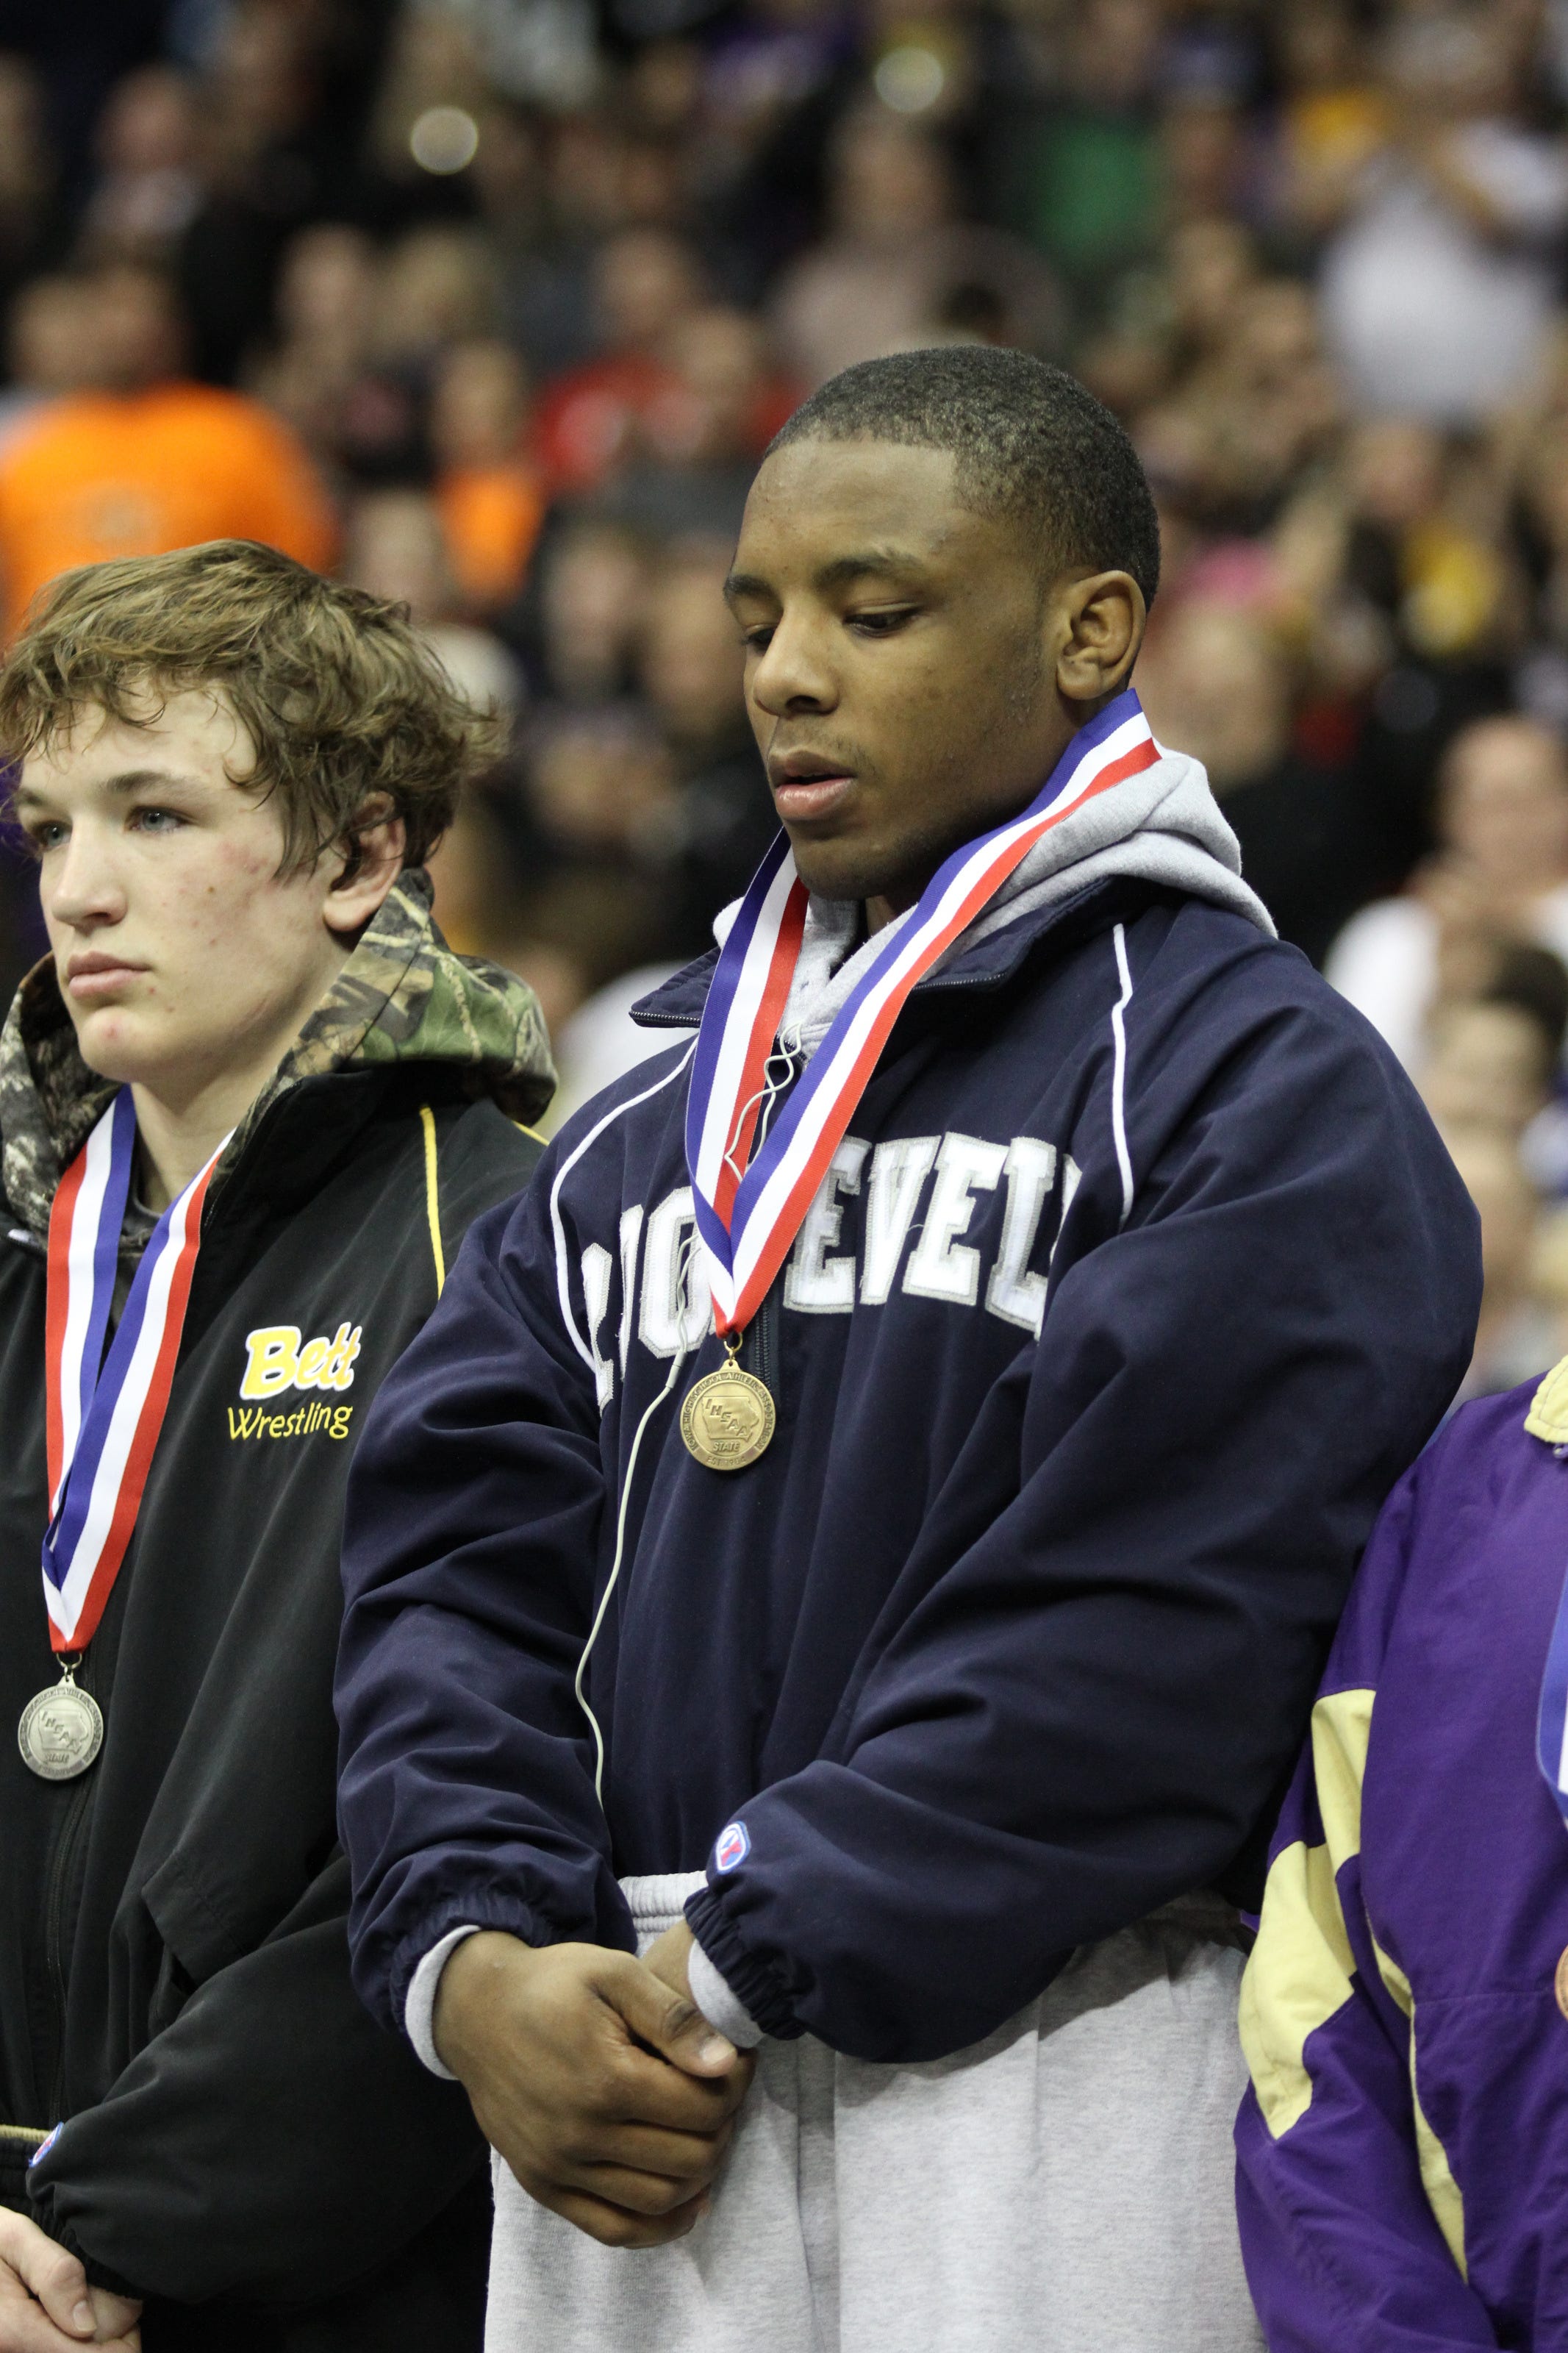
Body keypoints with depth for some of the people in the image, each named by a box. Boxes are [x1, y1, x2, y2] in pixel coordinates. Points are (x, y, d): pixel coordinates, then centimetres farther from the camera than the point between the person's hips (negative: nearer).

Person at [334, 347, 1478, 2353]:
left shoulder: (1265, 1096, -3)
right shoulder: (641, 1142, 19)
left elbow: (1141, 1638, -13)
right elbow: (452, 1561, 11)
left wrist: (731, 1978, -15)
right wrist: (471, 1961, -8)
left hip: (1042, 2104, -6)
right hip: (605, 2123, 6)